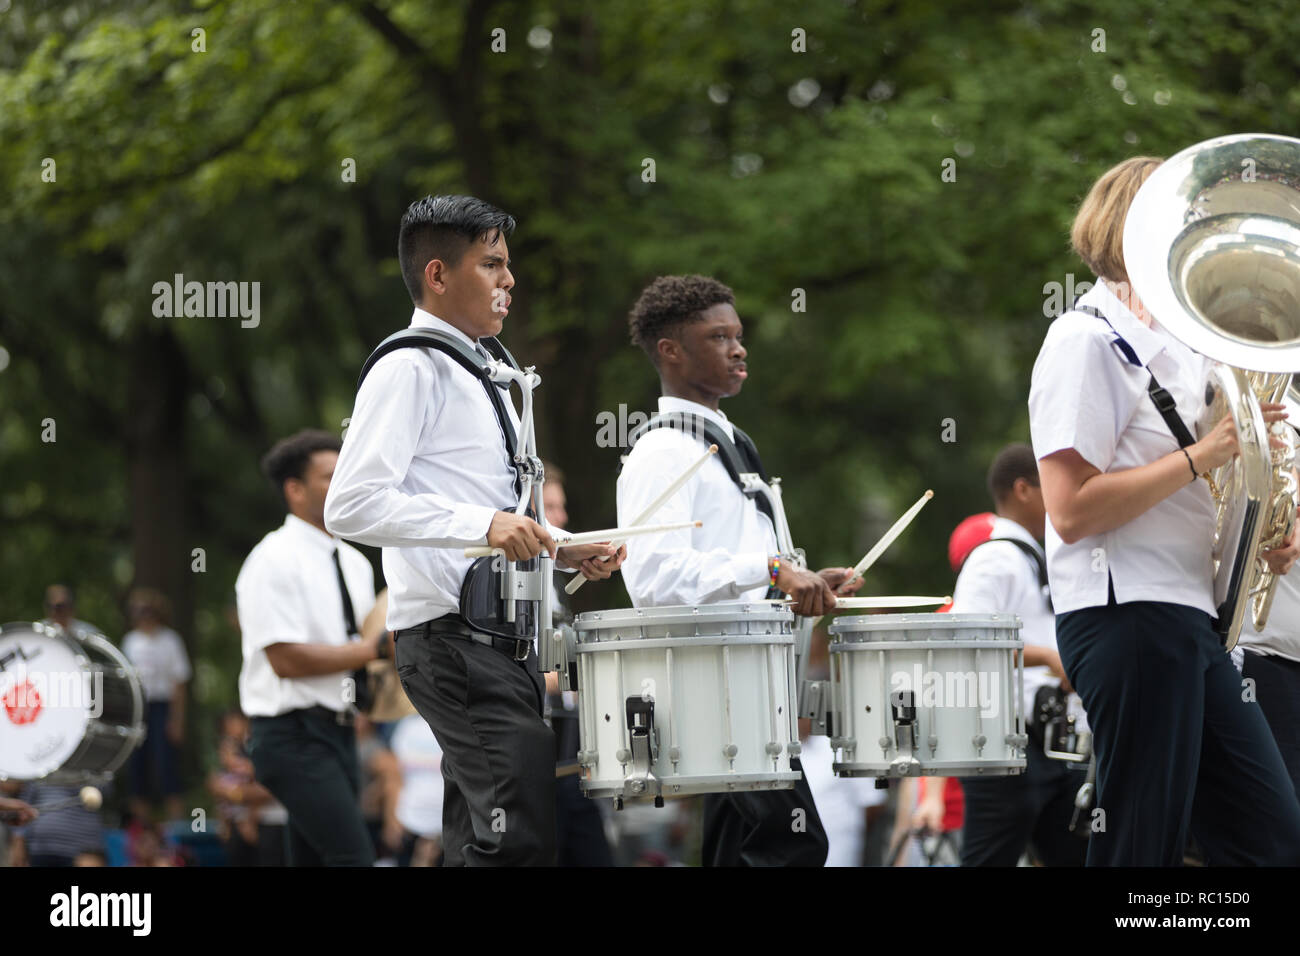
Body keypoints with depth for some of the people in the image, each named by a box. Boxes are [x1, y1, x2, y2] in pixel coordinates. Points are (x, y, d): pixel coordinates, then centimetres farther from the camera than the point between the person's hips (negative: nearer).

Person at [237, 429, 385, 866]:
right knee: (354, 855, -18)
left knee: (311, 858, 10)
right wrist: (374, 648, -18)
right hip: (294, 735, -9)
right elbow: (285, 658, -19)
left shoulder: (354, 563, 15)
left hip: (340, 732, 9)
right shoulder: (274, 561, -11)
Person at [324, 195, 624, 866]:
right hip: (453, 636, -10)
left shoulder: (478, 375, 23)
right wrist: (481, 524, -26)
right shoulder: (409, 370, -7)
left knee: (481, 844, 9)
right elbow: (351, 506, -20)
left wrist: (565, 553, 13)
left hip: (504, 644, 10)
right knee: (522, 840, -21)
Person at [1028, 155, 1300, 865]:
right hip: (1126, 614, -9)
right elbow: (1072, 510, -18)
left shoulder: (1174, 343, 20)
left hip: (1192, 615, 9)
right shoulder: (1086, 340, -8)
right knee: (1142, 846, -7)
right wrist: (1200, 456, -17)